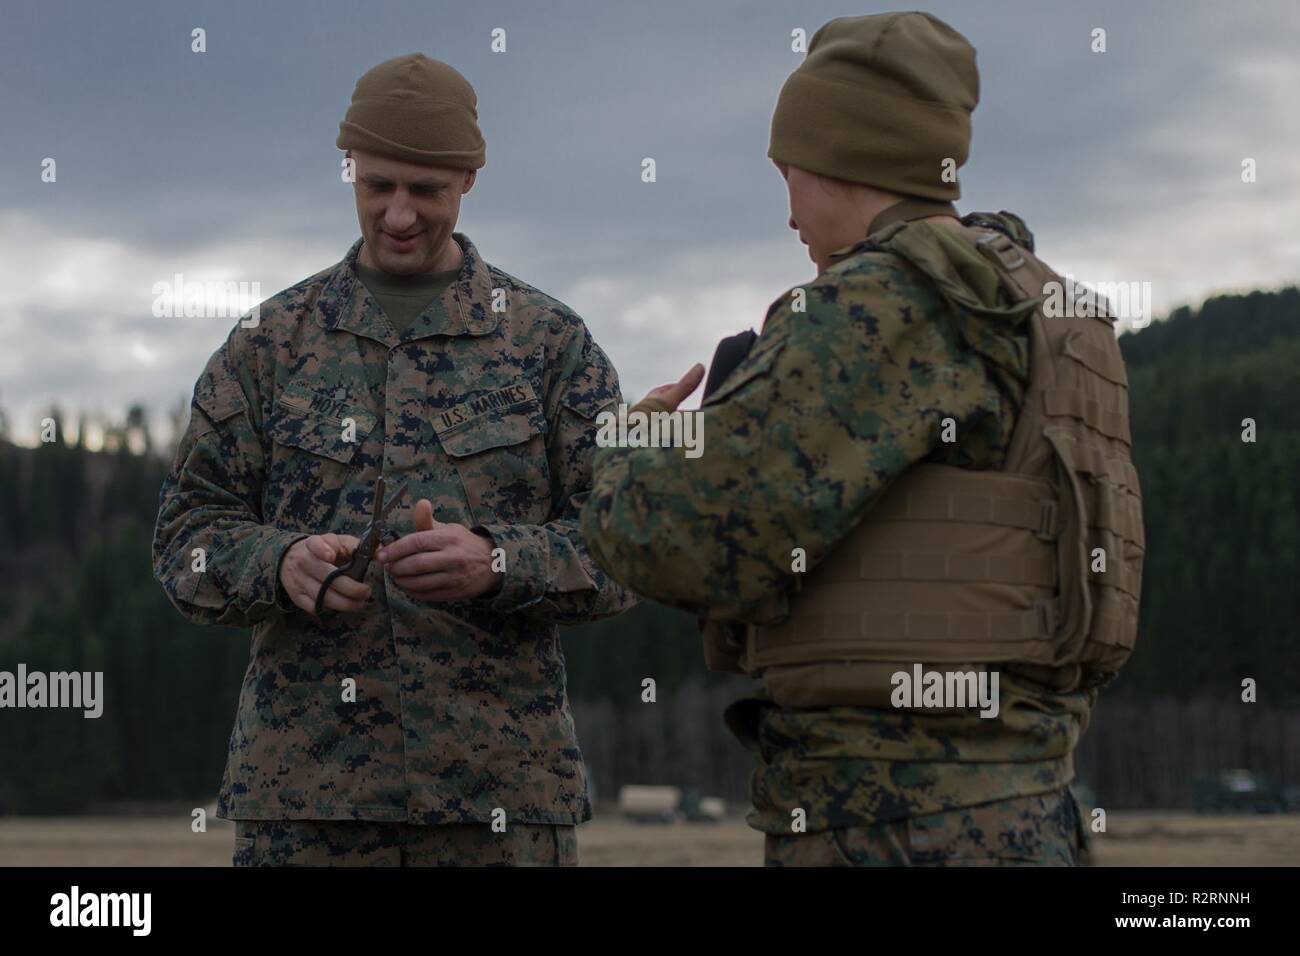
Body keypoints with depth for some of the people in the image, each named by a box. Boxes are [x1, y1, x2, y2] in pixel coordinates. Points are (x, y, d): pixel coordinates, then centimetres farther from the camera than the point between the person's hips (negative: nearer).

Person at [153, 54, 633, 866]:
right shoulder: (272, 342, 11)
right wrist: (281, 565, -14)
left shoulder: (550, 341, 8)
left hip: (499, 792, -1)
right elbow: (189, 536, 8)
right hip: (303, 784, 1)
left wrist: (496, 564, -17)